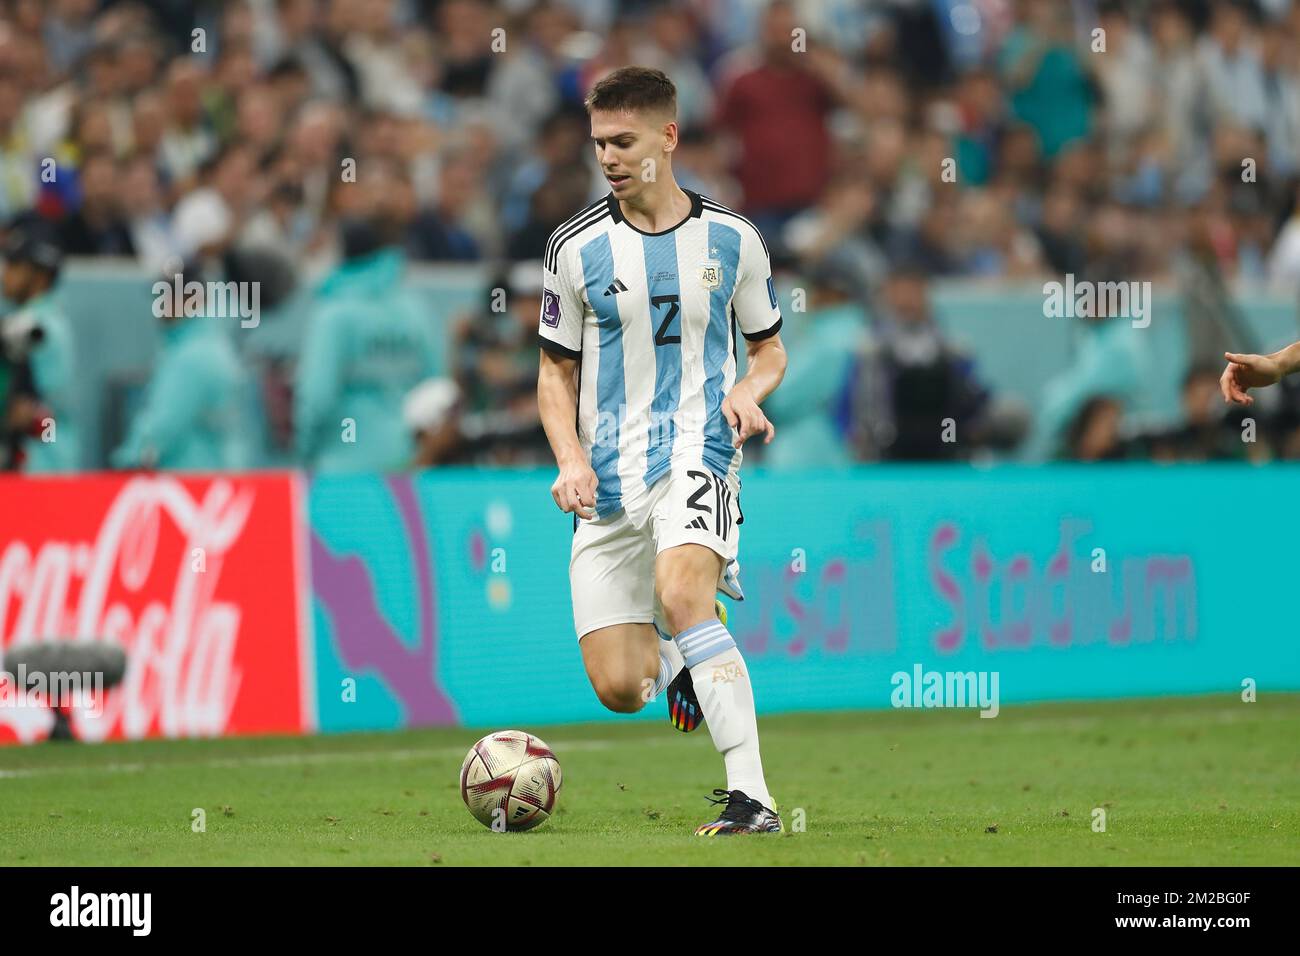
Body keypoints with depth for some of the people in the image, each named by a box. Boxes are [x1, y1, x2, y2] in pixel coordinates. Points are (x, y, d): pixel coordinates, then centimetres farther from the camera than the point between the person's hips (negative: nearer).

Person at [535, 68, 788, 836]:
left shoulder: (732, 239, 4)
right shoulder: (577, 248, 4)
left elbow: (770, 348, 16)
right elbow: (556, 369, 12)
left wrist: (748, 390, -7)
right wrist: (570, 459, -5)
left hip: (697, 452, -2)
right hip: (609, 478, 2)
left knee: (680, 595, -33)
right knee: (617, 687, -4)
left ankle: (753, 798, -33)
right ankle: (681, 657, 36)